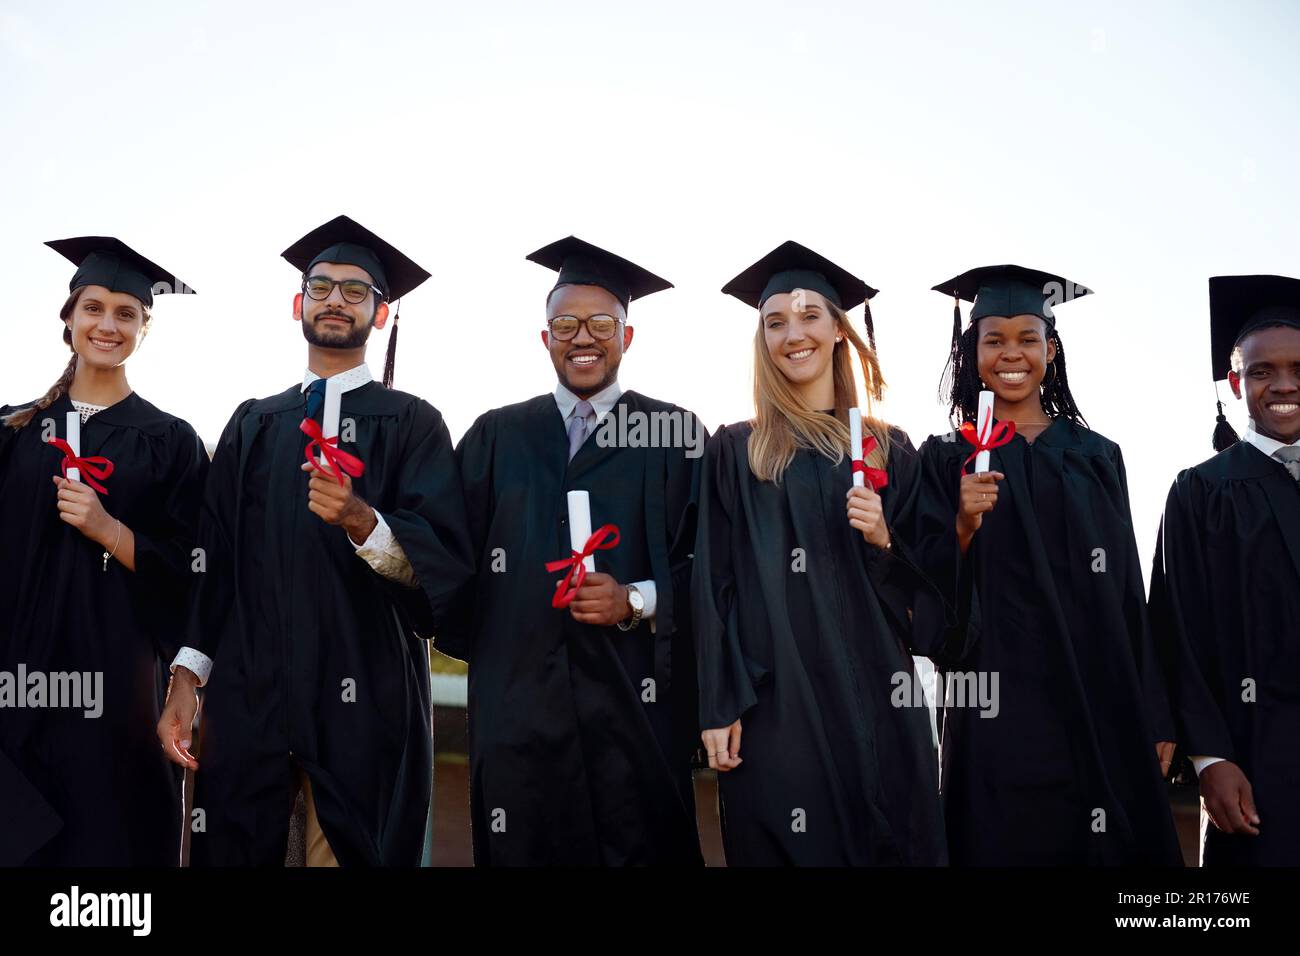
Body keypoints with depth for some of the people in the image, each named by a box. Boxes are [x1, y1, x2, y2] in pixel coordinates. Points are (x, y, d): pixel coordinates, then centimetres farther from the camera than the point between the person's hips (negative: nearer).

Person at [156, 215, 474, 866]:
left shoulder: (411, 424, 4)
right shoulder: (253, 424, 15)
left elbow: (443, 560, -8)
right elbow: (213, 556, 10)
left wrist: (364, 523, -25)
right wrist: (187, 677, 1)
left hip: (363, 699, -2)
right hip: (246, 694, 3)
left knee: (347, 849, 1)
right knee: (232, 850, 4)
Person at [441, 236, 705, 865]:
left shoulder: (675, 435, 4)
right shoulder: (497, 436, 12)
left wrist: (637, 601, -13)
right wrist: (480, 644, -3)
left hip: (637, 699, -1)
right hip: (516, 701, 2)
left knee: (641, 849, 3)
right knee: (522, 851, 7)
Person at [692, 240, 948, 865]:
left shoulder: (889, 449, 11)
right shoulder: (735, 451, 6)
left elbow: (927, 581, 11)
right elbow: (715, 585, 1)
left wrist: (886, 541, -10)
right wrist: (718, 708, -6)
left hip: (874, 692, 2)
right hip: (772, 696, -1)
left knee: (888, 841, 2)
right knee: (782, 844, 1)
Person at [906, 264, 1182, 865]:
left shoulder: (1097, 457, 9)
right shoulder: (946, 459, 2)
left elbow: (1129, 594, 8)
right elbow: (930, 593, -2)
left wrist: (1155, 719, 5)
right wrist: (964, 527, -21)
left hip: (1103, 709, 3)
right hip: (999, 710, -2)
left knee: (1111, 845, 5)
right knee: (1006, 845, 1)